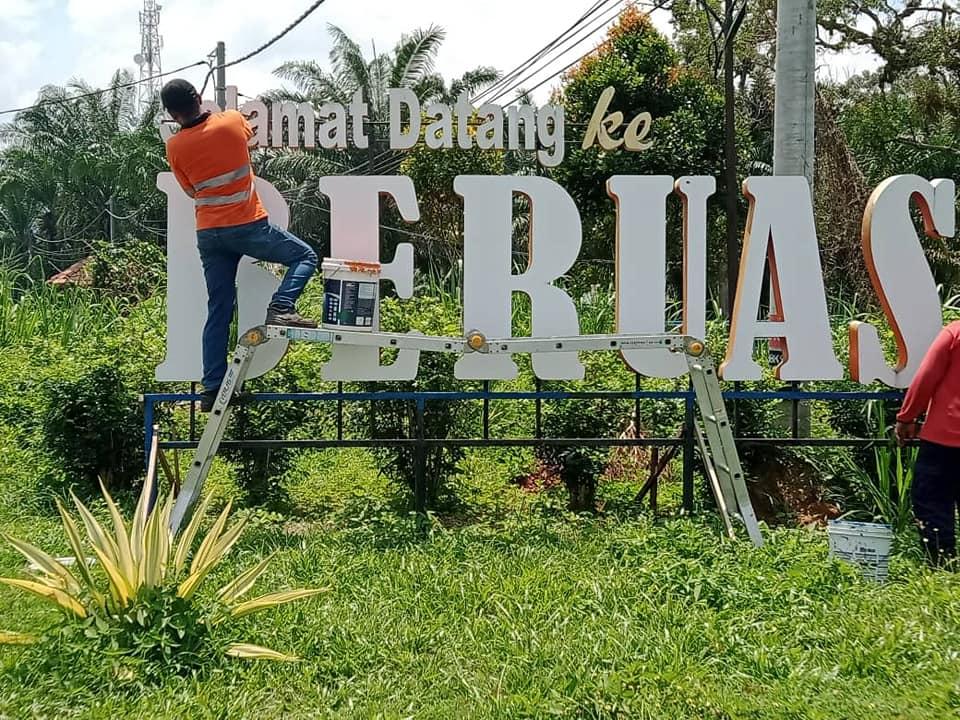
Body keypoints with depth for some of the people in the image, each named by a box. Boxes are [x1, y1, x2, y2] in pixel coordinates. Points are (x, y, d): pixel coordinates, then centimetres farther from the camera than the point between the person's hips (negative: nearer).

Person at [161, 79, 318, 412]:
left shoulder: (174, 147, -1)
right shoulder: (232, 121, -5)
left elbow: (191, 190, 12)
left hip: (209, 234, 3)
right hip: (248, 226, -3)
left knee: (218, 312, 8)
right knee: (305, 256, 15)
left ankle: (212, 387, 5)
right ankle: (281, 307, -12)